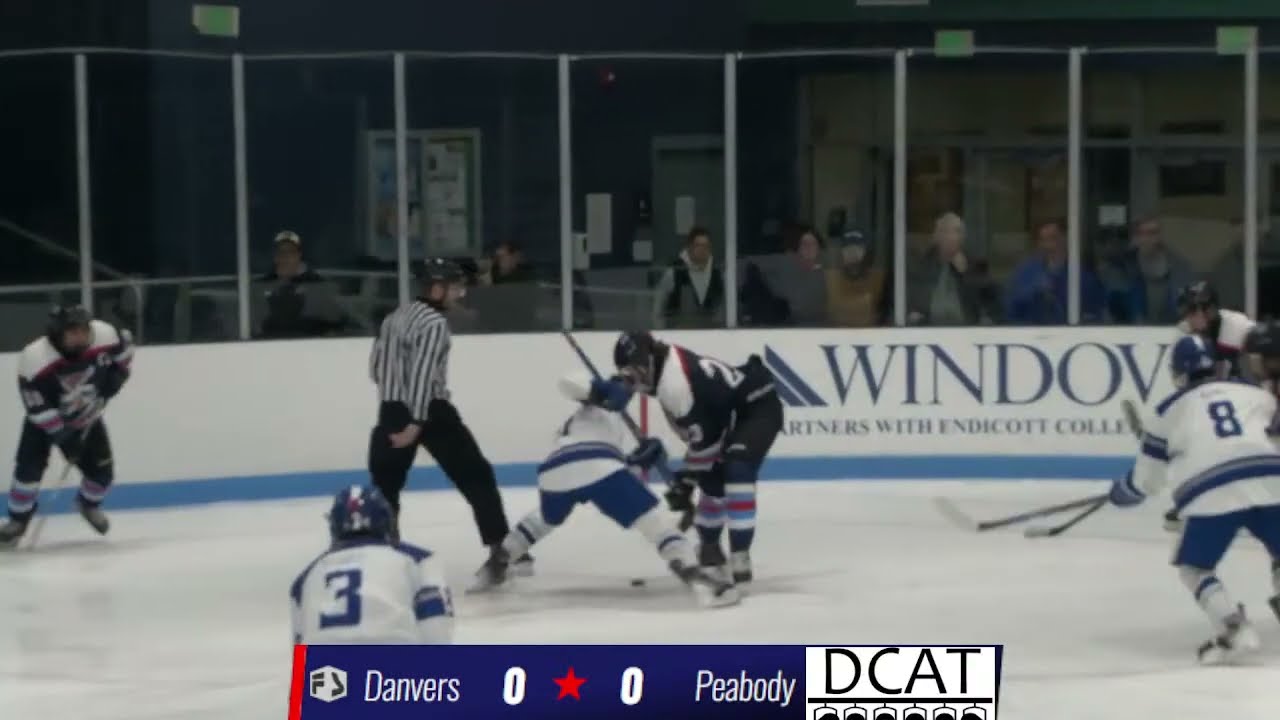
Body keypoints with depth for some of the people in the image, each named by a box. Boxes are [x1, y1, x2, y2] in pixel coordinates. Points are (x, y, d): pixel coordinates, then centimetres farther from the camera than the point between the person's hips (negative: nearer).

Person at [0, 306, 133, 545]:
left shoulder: (105, 335, -26)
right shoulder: (35, 360, -36)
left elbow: (124, 344, 0)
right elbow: (39, 409, -31)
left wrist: (117, 373, -10)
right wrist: (64, 438, -31)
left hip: (87, 417, 4)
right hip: (45, 420, -3)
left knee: (102, 469, 2)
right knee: (29, 468, -18)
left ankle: (89, 504, 35)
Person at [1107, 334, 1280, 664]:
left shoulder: (1171, 410, 17)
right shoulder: (1253, 392, 21)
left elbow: (1146, 476, 23)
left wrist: (1123, 492, 44)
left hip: (1211, 495, -2)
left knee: (1193, 567, 16)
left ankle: (1234, 629, -5)